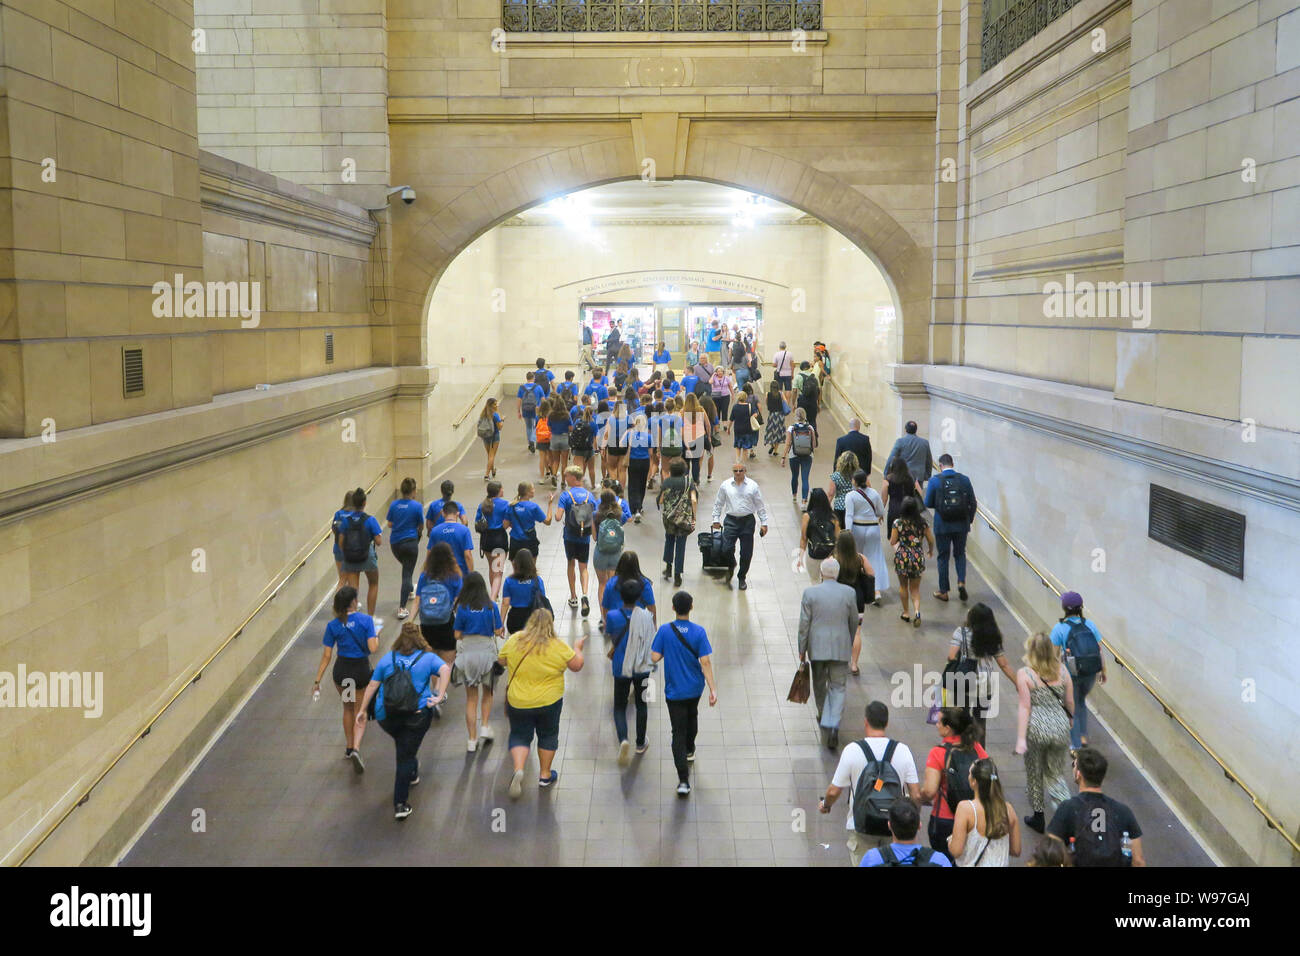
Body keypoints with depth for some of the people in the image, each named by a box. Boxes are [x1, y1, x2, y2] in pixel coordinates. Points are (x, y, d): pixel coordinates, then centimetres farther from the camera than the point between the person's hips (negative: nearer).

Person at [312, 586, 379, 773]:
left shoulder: (333, 625, -5)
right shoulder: (366, 620, -12)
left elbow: (326, 656, -5)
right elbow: (373, 648, -16)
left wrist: (317, 681, 2)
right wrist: (376, 636, 6)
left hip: (341, 670, 2)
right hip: (361, 670, -2)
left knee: (348, 708, 25)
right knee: (360, 713, 12)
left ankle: (349, 748, 35)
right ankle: (356, 748, -9)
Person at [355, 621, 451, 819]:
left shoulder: (387, 659, 7)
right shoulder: (428, 658, 4)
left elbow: (372, 686, 5)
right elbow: (445, 670, -15)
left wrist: (362, 710, 9)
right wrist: (440, 696, -18)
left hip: (387, 716, 2)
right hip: (417, 715, -2)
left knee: (403, 748, 29)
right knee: (406, 756, 2)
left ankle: (412, 774, 48)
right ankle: (400, 805, -2)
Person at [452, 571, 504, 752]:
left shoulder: (462, 608, -6)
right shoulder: (491, 606, -6)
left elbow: (457, 635, -3)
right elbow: (498, 631, -4)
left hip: (466, 652, 0)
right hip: (486, 650, 0)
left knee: (471, 698, 9)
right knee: (487, 693, 24)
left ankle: (472, 740, 10)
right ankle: (485, 726, 12)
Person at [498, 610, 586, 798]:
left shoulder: (514, 641, -9)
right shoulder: (559, 646, -14)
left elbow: (502, 661, 5)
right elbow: (577, 666, -3)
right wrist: (577, 647, 14)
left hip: (518, 702, 1)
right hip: (549, 701, 0)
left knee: (519, 735, 14)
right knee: (548, 735, 19)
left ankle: (518, 770, -9)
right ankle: (545, 775, 27)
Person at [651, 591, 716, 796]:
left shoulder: (665, 631, -13)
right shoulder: (698, 631, -12)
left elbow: (654, 658, -11)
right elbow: (705, 662, -15)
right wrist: (713, 689, -13)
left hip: (674, 691, -2)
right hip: (695, 688, 2)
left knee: (678, 732, -2)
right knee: (692, 716, 31)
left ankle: (684, 780, -11)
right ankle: (690, 751, 55)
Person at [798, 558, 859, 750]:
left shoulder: (810, 593, -8)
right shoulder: (849, 593, -5)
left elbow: (804, 624, -6)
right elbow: (854, 622, 5)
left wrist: (802, 649, 3)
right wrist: (850, 643, 21)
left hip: (817, 647, 0)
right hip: (841, 647, 0)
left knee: (819, 684, 20)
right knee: (838, 687, 4)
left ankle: (824, 717, 36)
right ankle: (833, 726, -11)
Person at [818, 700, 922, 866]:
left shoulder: (852, 750, -11)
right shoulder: (902, 750, -5)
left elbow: (834, 791, -6)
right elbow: (916, 795, -4)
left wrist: (825, 805, 16)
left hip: (861, 829, -2)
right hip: (895, 829, 2)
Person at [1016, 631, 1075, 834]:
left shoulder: (1024, 674, -11)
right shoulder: (1062, 671, 0)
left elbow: (1025, 707, -14)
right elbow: (1070, 702, 7)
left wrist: (1021, 739, -12)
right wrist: (1075, 723, 25)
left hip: (1037, 728, -3)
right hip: (1060, 726, 3)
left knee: (1034, 774, 17)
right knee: (1056, 773, 17)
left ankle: (1038, 817, 29)